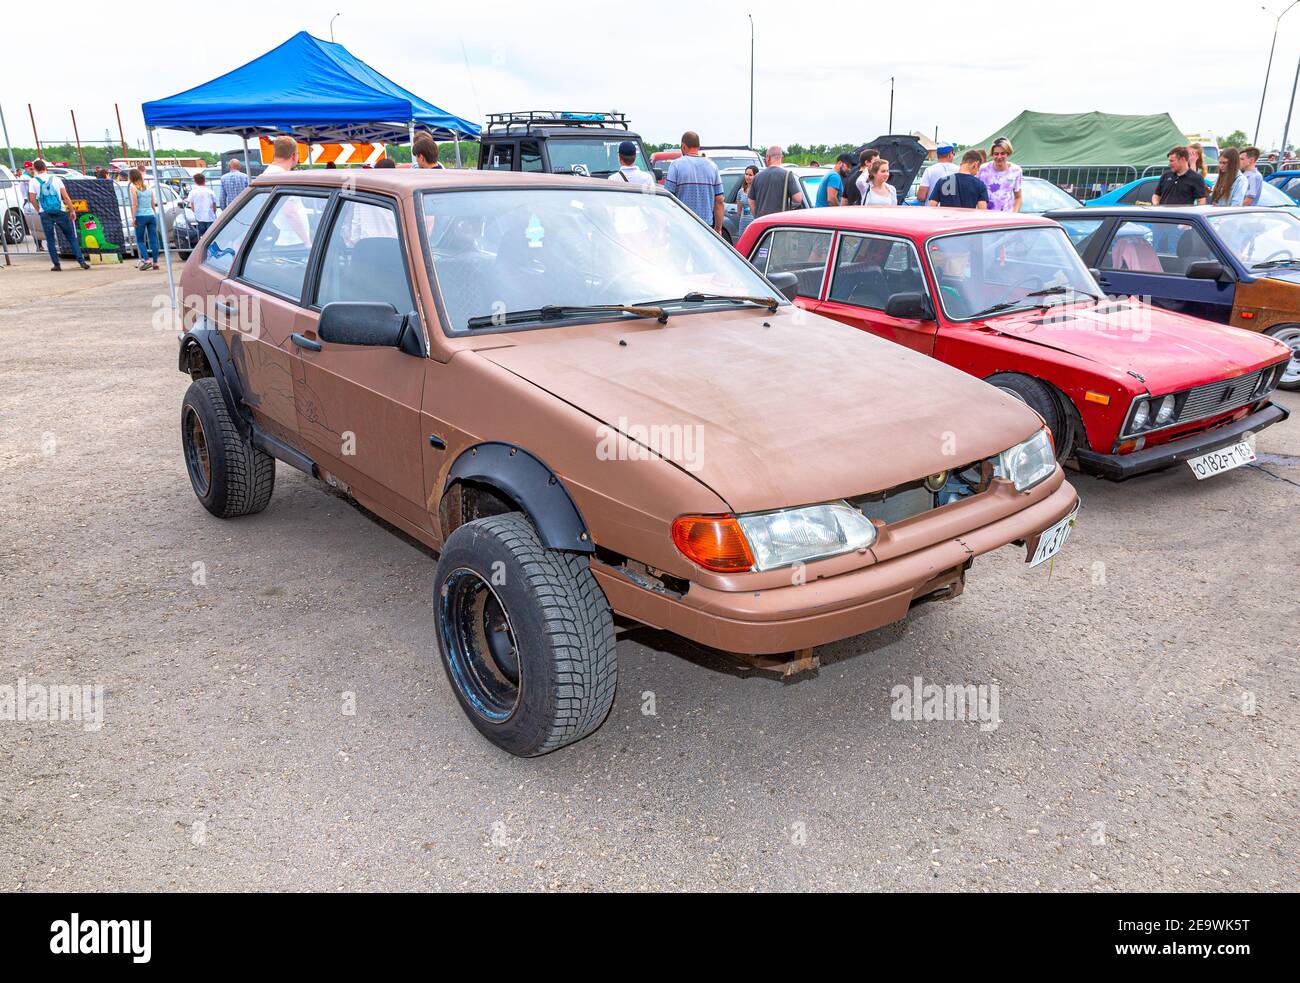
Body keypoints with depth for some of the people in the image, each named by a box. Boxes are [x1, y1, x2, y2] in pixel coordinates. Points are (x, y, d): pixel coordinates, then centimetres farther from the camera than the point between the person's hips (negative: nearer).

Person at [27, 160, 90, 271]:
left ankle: (56, 264, 2)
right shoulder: (56, 179, 7)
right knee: (71, 237, 5)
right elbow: (66, 197, 0)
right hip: (60, 212, 1)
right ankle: (81, 261, -5)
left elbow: (32, 199, -4)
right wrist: (72, 211, 4)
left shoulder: (33, 182, 4)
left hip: (45, 213, -1)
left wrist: (39, 210, 10)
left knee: (50, 240, 6)